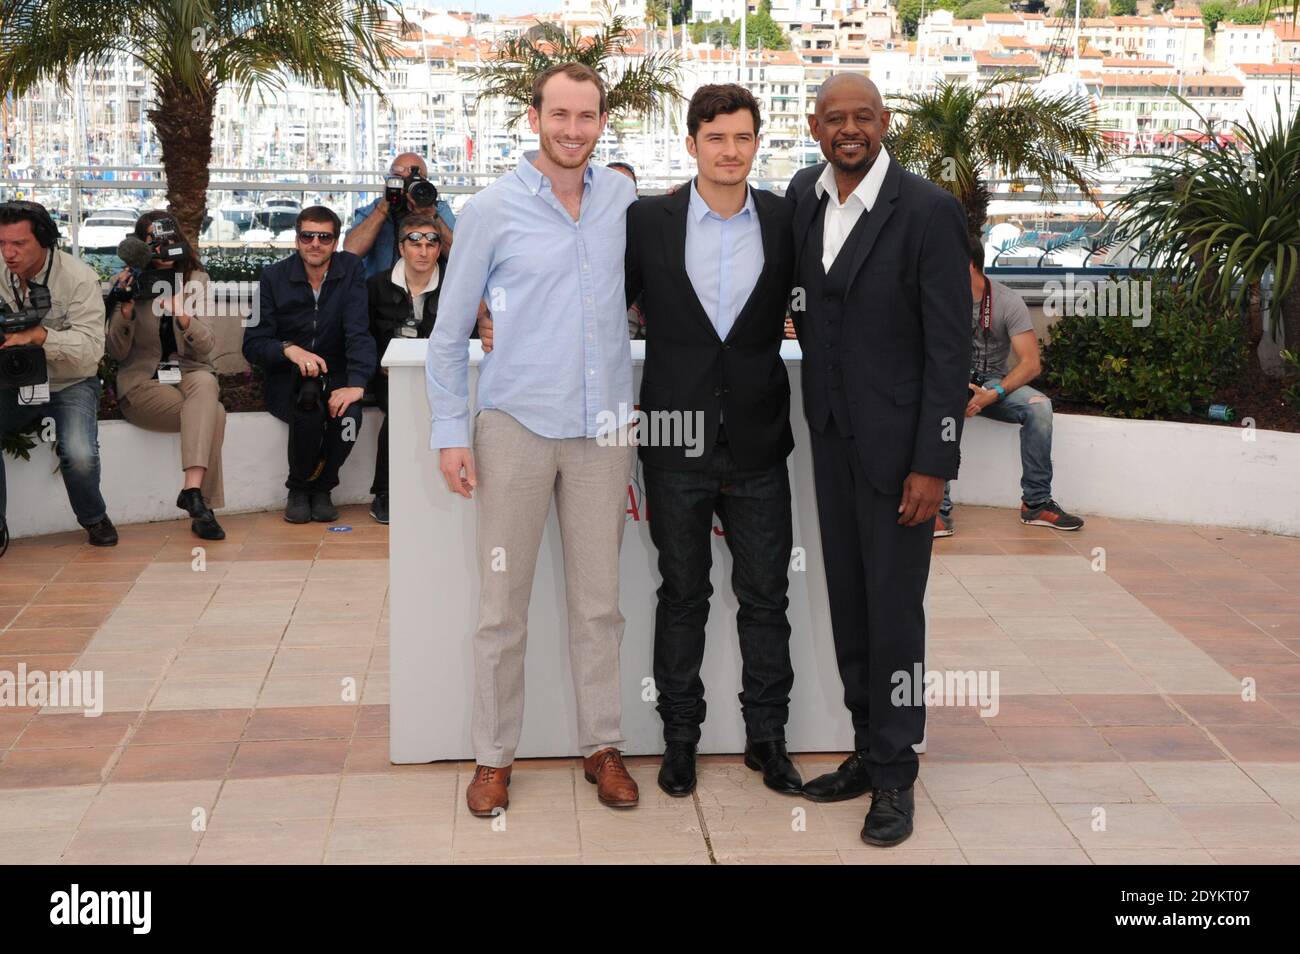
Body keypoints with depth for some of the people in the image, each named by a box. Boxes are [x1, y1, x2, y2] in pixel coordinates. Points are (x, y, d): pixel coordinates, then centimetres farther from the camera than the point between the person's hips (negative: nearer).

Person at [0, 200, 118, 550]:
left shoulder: (78, 278, -15)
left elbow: (91, 346, -23)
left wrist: (39, 334, -38)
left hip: (70, 383, -3)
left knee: (80, 456, -27)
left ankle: (94, 519, 6)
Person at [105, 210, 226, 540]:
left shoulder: (196, 280, 5)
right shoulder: (129, 282, 1)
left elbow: (205, 348, -3)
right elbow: (117, 353, -3)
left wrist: (183, 314, -21)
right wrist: (125, 310, -19)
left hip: (190, 375, 2)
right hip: (142, 383, -2)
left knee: (205, 382, -36)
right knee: (213, 414, -31)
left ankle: (193, 489, -46)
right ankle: (201, 503, -29)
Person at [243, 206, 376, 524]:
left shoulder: (351, 269, -3)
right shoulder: (275, 277, -2)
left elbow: (359, 330, -15)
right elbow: (252, 344, -4)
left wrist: (356, 383, -31)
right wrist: (289, 350, -26)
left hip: (335, 373, 1)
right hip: (286, 378, -1)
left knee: (348, 414, -32)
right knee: (308, 399, -35)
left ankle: (321, 487, -1)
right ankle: (298, 488, -9)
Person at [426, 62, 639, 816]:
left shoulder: (623, 198, 5)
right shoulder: (493, 211, -2)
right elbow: (450, 333, 2)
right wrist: (451, 433, -4)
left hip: (602, 428, 2)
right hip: (516, 425, -2)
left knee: (599, 603, 9)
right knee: (503, 605, 4)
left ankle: (604, 746, 22)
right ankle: (495, 756, 16)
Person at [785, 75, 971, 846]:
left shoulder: (929, 212, -14)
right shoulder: (803, 196, 4)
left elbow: (951, 348, -14)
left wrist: (933, 464, -16)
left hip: (897, 441, -6)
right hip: (831, 435, 6)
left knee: (894, 610, 1)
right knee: (848, 602, 13)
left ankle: (896, 774, 15)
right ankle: (868, 749, 27)